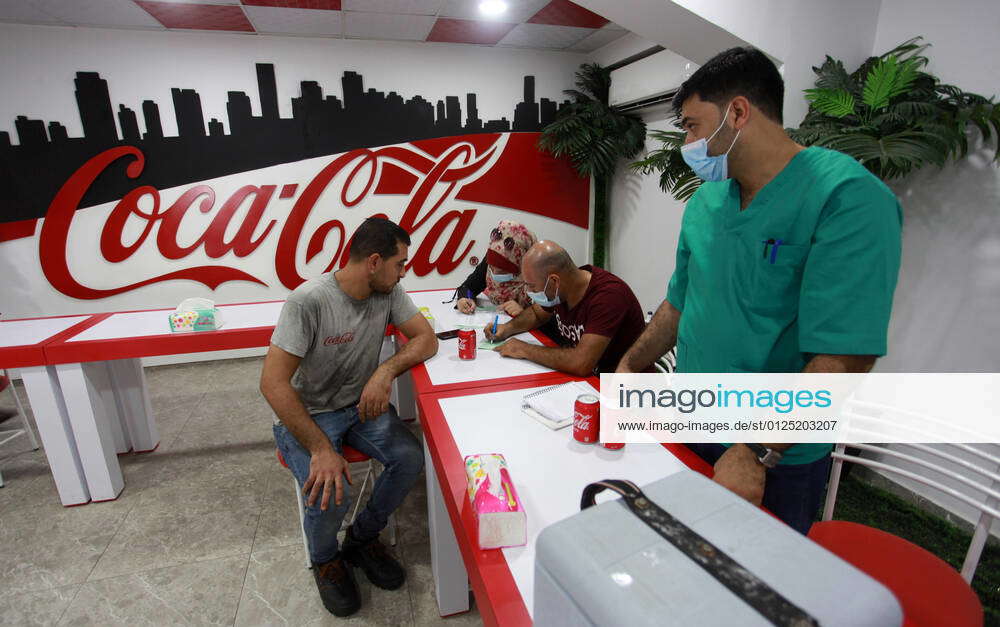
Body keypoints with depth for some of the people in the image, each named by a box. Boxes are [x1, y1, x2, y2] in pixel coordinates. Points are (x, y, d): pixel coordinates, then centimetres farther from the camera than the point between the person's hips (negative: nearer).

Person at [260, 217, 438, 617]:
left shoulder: (389, 292, -7)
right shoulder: (308, 300, -25)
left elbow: (426, 339, -6)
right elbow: (273, 383, -26)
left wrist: (387, 370, -26)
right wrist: (321, 449, -31)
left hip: (361, 405, 5)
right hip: (307, 414, -4)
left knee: (410, 459, -17)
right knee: (328, 496, -24)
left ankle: (362, 540, 13)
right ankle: (325, 561, 15)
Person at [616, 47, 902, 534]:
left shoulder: (847, 198, -20)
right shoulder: (703, 202, 1)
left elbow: (843, 360, -25)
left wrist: (757, 455, -24)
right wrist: (629, 366, 3)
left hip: (777, 463, -5)